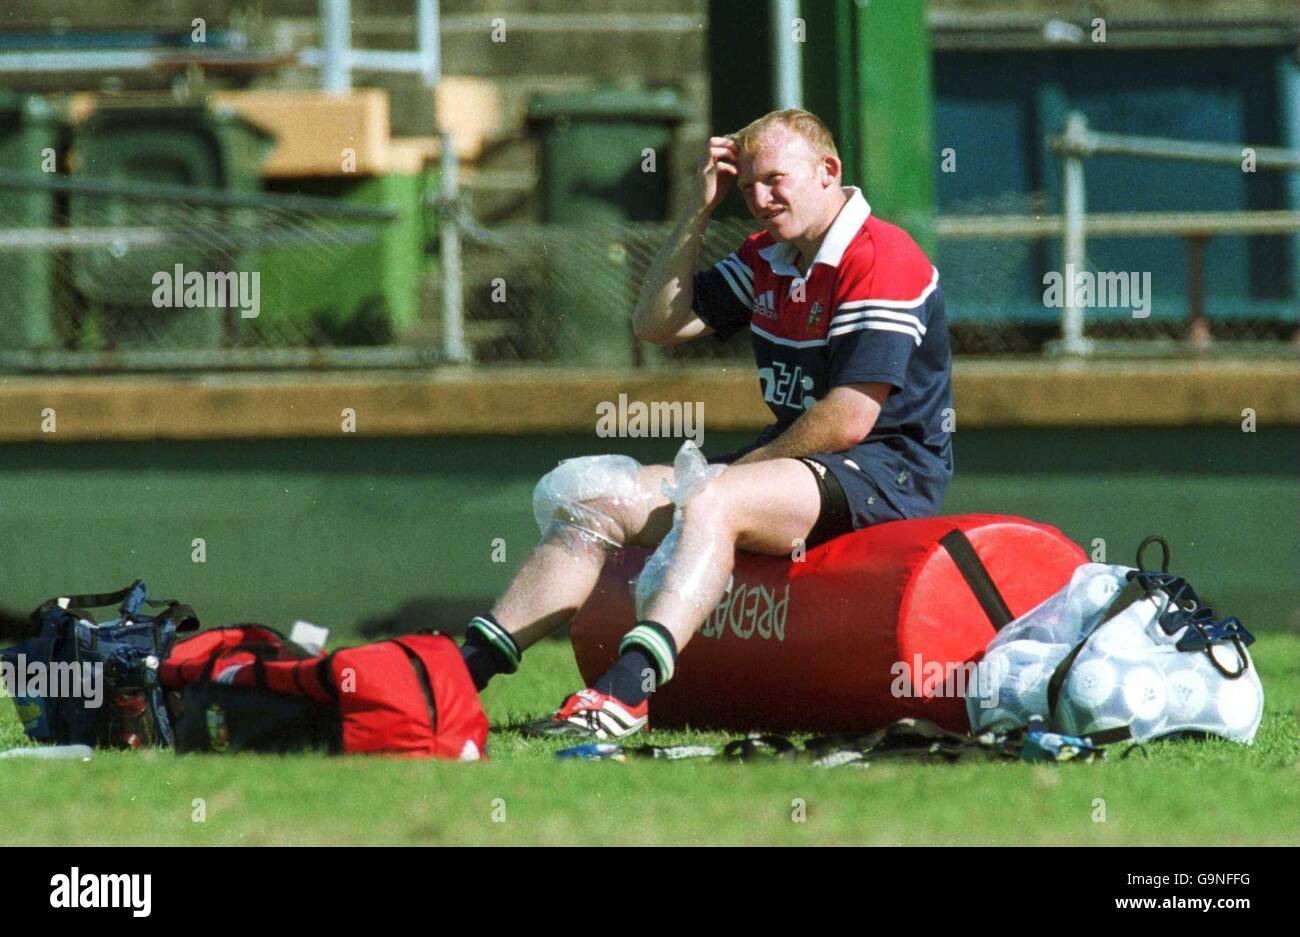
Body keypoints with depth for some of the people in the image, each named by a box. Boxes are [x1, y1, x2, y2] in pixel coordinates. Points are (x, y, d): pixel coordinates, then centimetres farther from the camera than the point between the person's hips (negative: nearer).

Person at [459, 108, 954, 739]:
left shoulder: (880, 258, -14)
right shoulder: (766, 259, 16)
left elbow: (848, 420, -21)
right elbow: (657, 323, 17)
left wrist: (737, 472, -13)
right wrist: (701, 211, 9)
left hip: (886, 473, -9)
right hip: (792, 466, 9)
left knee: (709, 505, -37)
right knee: (592, 505, -2)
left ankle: (626, 690, -55)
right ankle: (467, 669, -11)